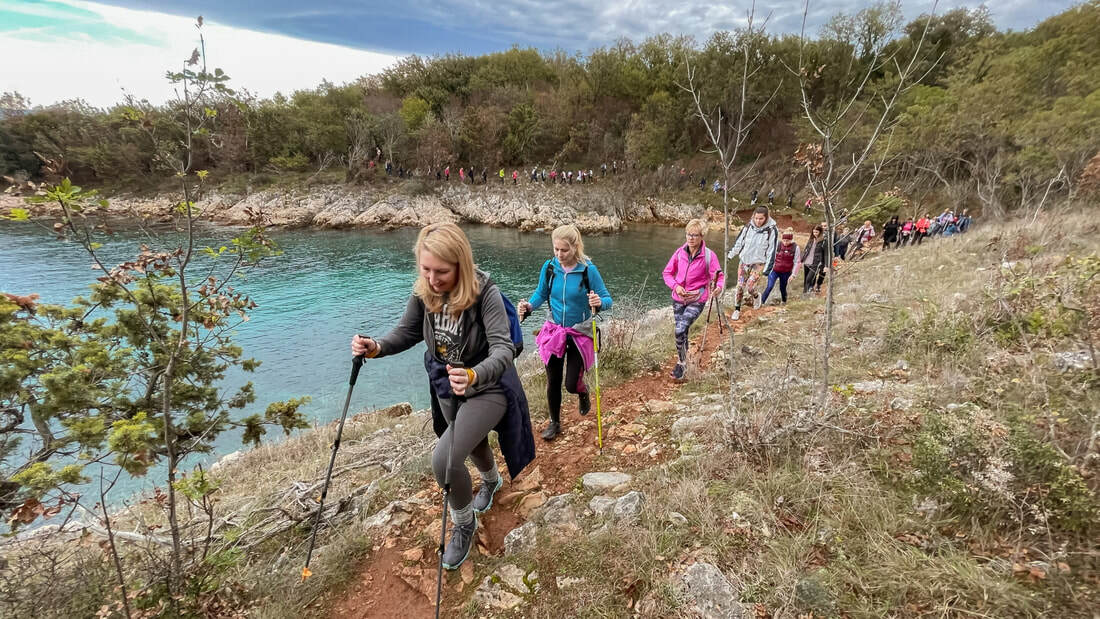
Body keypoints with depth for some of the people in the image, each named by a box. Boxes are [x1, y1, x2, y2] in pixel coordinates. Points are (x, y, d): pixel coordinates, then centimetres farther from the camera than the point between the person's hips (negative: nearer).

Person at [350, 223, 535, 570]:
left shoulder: (485, 292, -30)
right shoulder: (423, 292, -14)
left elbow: (503, 349, -37)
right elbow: (407, 332, -3)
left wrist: (473, 376, -57)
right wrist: (376, 347, -24)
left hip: (487, 386, -6)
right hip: (446, 384, 6)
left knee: (444, 460, -19)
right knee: (473, 444, 29)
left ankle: (463, 524, 14)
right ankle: (491, 481, 66)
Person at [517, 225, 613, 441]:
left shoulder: (588, 270, -16)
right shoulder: (549, 267, -7)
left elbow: (607, 299, -12)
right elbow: (541, 293, 6)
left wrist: (599, 302, -36)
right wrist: (529, 306, -14)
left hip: (580, 334, -3)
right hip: (554, 331, 3)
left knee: (571, 385, -2)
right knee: (553, 381, 10)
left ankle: (583, 391, 37)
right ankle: (554, 423, 33)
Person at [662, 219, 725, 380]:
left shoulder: (709, 256, -12)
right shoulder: (680, 252, -4)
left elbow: (719, 276, -11)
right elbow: (667, 272, 3)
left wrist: (719, 287, -33)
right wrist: (675, 286, -14)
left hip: (696, 300, -4)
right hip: (678, 298, 4)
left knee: (680, 330, -19)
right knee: (681, 331, 12)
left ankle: (681, 363, 1)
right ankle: (684, 360, 36)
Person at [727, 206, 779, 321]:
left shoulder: (772, 230, -13)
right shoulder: (748, 226, -4)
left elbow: (772, 251, -11)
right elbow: (739, 241, 9)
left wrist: (767, 268, -12)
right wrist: (731, 255, 12)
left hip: (758, 263, -3)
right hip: (744, 260, 3)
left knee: (750, 286, -13)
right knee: (739, 286, 3)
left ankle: (756, 296, 23)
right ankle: (737, 310, 17)